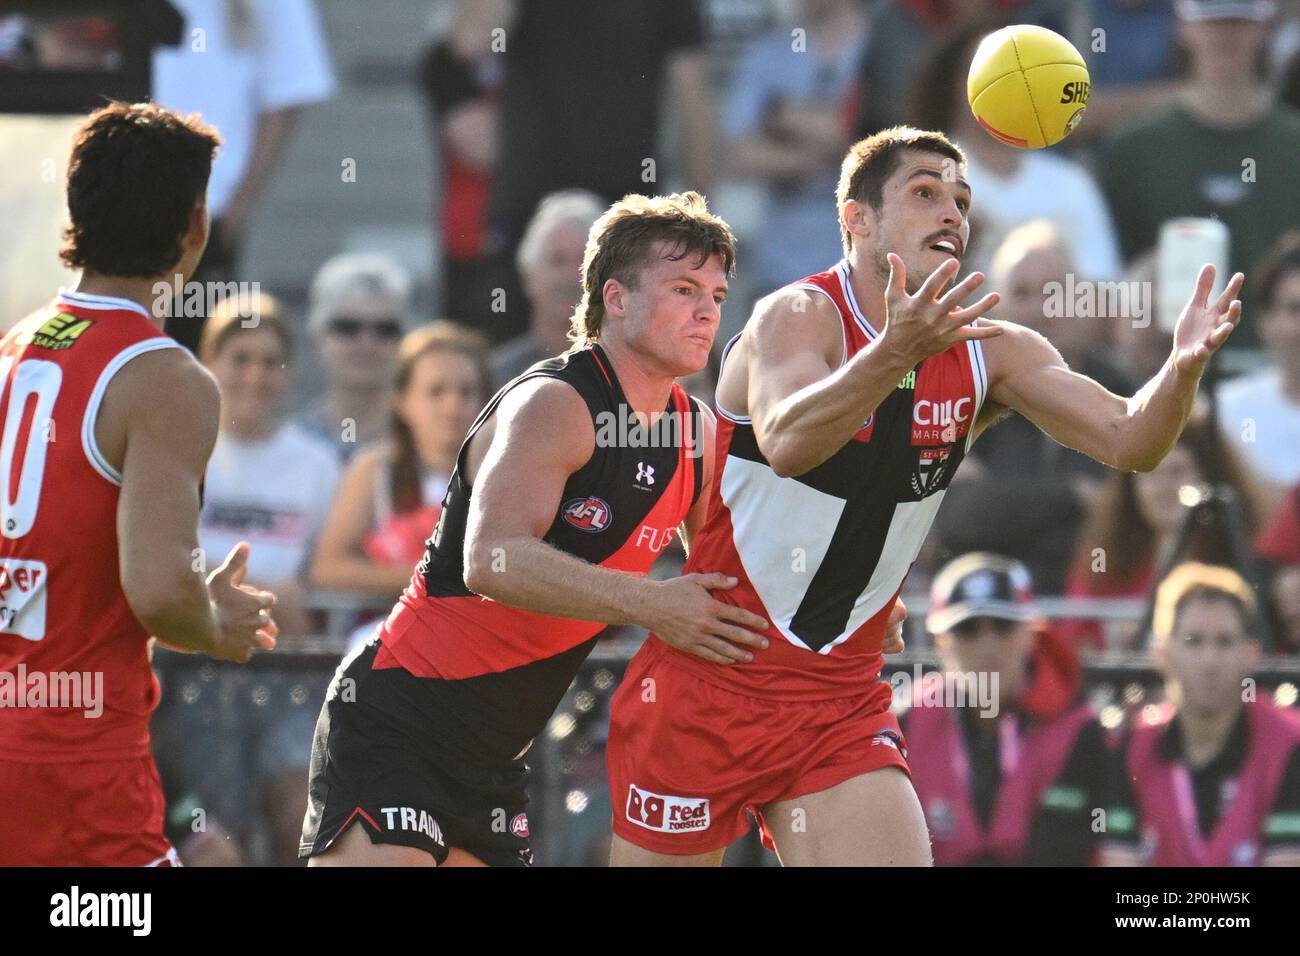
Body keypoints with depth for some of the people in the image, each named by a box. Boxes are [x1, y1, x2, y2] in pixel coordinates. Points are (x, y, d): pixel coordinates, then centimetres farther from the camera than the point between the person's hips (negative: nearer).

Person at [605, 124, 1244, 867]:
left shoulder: (989, 354, 2)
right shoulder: (799, 316, -15)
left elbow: (1127, 441, -8)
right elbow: (785, 443, -35)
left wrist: (1183, 370, -30)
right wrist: (895, 353, -51)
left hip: (842, 707, 4)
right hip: (705, 691, -4)